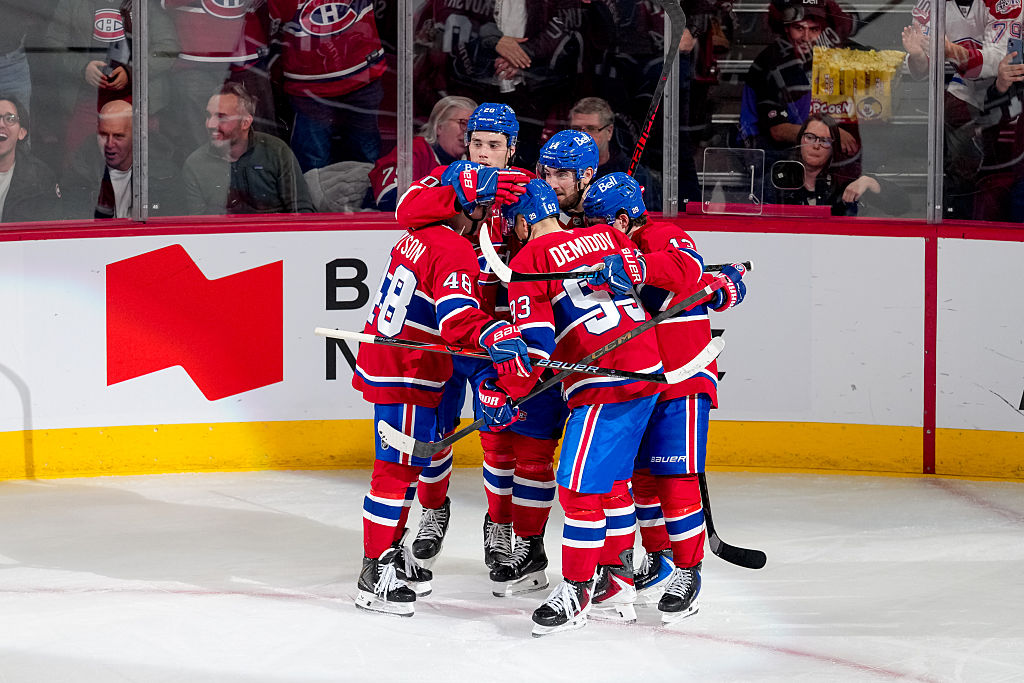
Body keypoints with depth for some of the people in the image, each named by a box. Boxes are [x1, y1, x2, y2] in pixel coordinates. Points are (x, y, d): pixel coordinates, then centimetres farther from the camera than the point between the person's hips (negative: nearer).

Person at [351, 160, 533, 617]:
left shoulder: (419, 238, 10)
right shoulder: (454, 252, -19)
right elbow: (458, 316, -34)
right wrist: (497, 335, -47)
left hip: (382, 360, 10)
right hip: (407, 376, -10)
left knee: (406, 465, 20)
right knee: (398, 469, -7)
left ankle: (391, 553, 30)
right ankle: (375, 575, -5)